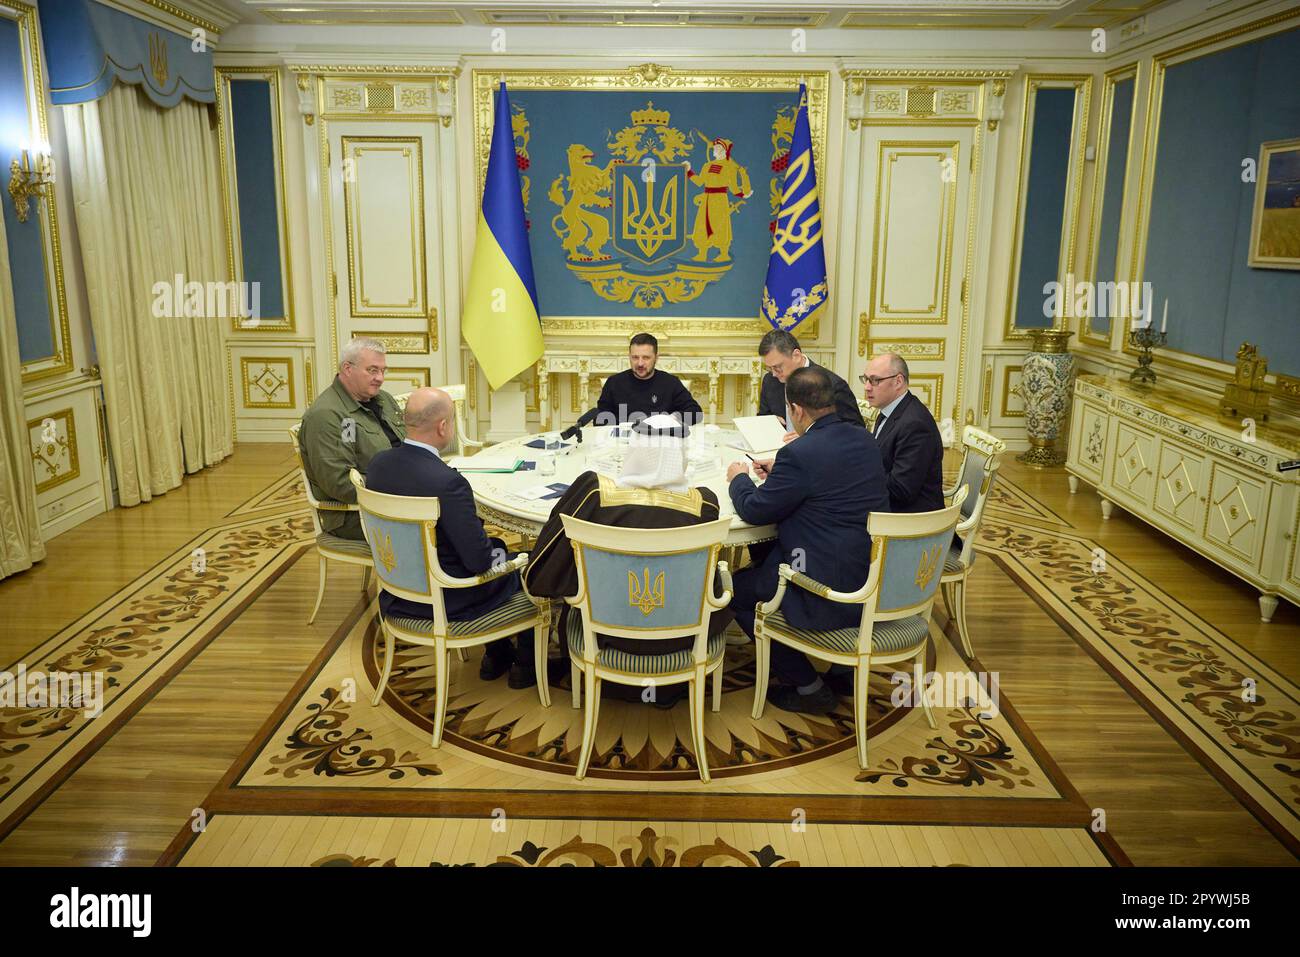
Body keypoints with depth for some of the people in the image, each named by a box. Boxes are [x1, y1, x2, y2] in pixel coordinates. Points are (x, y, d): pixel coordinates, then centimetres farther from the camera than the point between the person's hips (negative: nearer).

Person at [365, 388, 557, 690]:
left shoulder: (379, 463, -7)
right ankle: (527, 665, 31)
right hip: (448, 600, -7)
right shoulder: (447, 482, -31)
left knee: (497, 547, 30)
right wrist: (498, 555, -2)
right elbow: (479, 560, -26)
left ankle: (497, 656, 39)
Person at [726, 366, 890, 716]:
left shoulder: (800, 454, -21)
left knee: (737, 588, 12)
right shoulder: (864, 440, 3)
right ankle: (844, 669, 33)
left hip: (832, 596, -8)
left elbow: (754, 510, -10)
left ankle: (809, 688, 17)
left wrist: (739, 478, 10)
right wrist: (780, 471, 22)